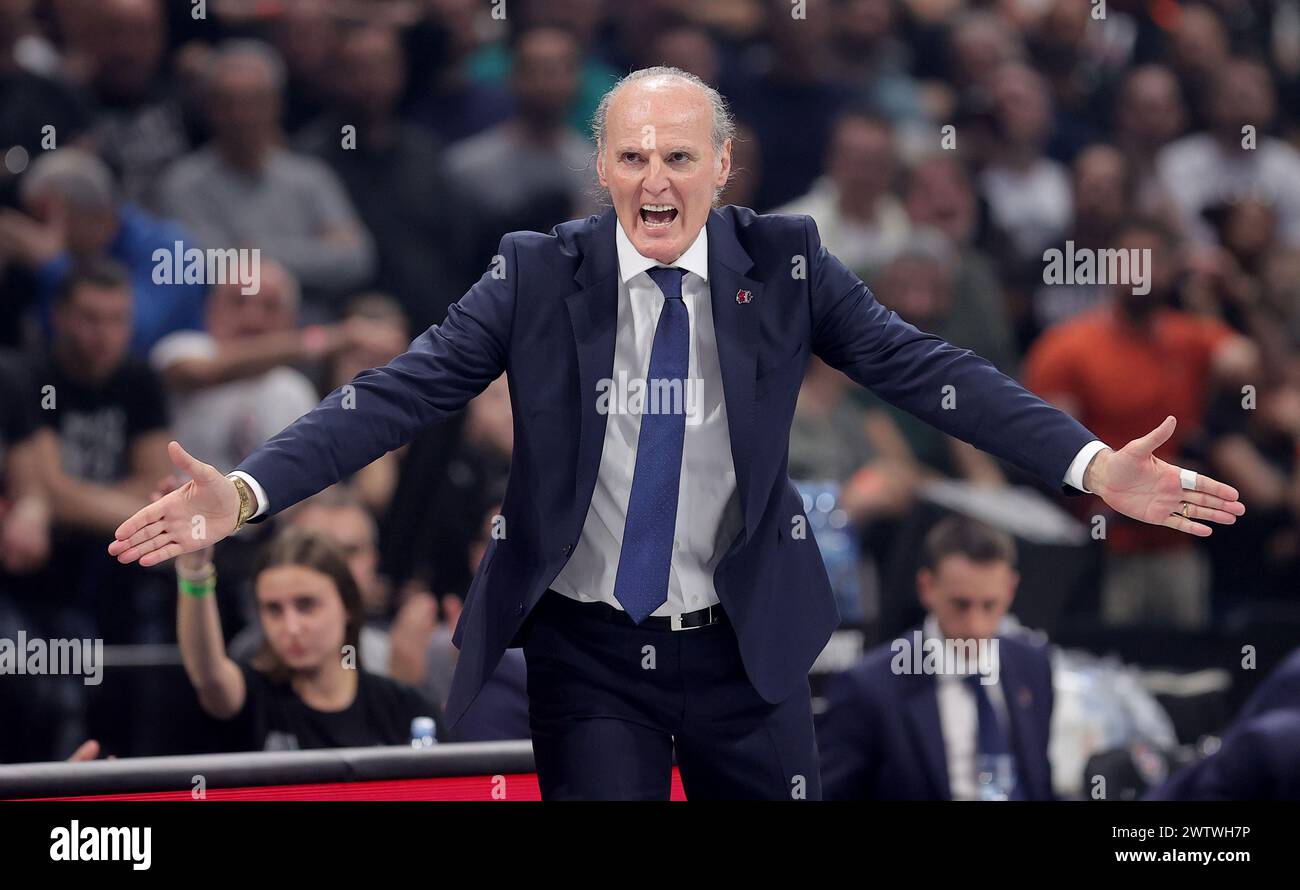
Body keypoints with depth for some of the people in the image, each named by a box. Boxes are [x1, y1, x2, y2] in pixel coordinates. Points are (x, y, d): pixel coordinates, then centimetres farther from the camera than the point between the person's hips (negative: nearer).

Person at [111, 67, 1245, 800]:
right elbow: (398, 394, -10)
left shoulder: (785, 262, -3)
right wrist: (243, 494, -24)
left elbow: (924, 369, -7)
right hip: (588, 656, -1)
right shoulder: (539, 276, -5)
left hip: (745, 652, 1)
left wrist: (1097, 467, -19)